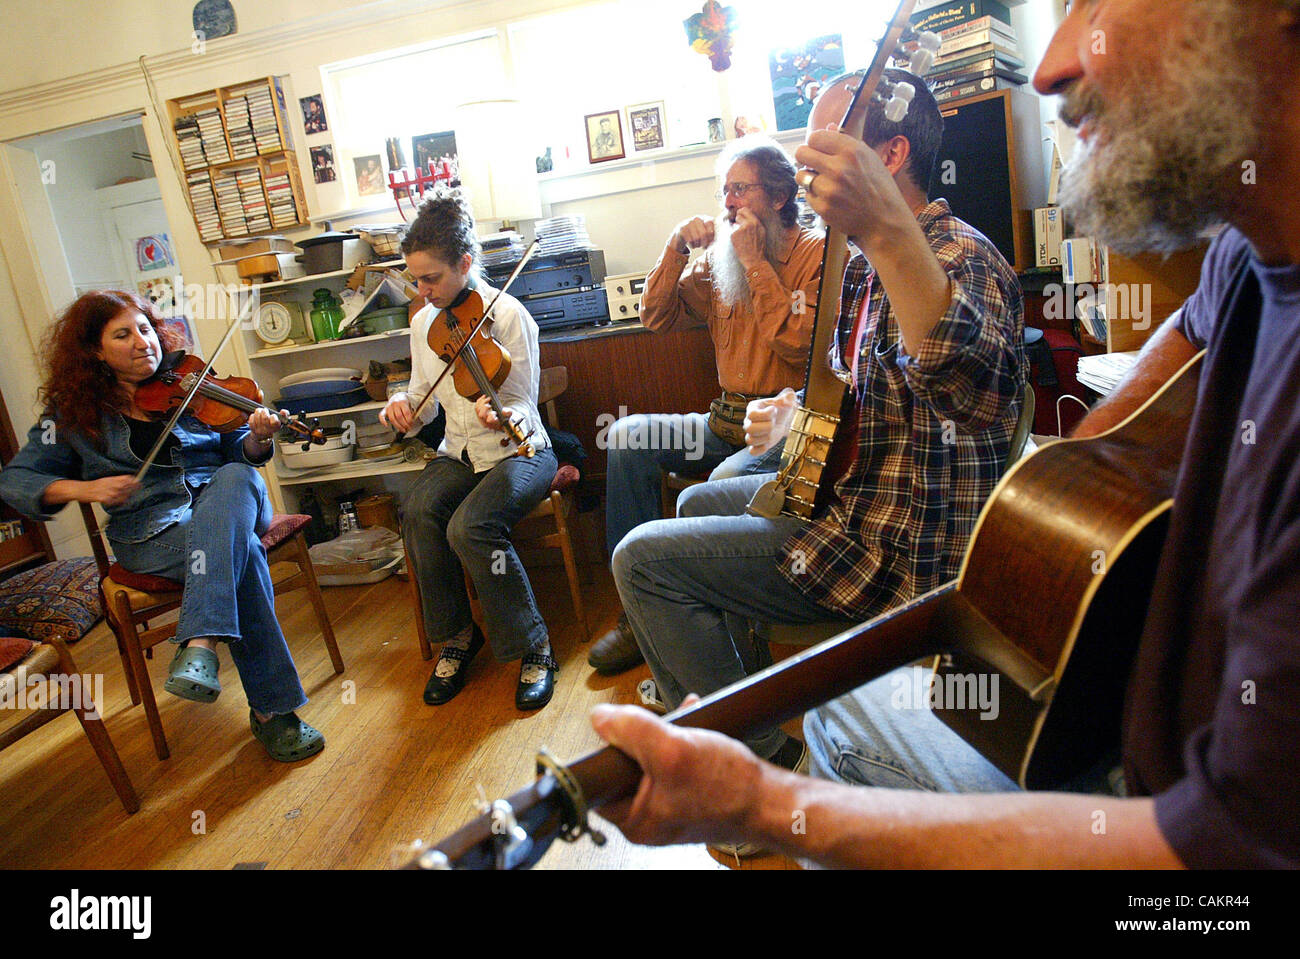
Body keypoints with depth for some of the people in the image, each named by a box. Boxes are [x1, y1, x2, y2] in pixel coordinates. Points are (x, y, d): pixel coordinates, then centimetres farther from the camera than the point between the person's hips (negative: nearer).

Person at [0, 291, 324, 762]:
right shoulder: (72, 412, 9)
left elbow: (237, 452, 9)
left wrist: (256, 440, -17)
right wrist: (83, 488, -12)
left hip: (228, 505, 2)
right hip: (150, 532, -2)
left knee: (236, 477, -36)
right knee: (242, 556, -34)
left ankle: (200, 643, -46)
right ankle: (270, 708, -27)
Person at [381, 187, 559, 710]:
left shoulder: (507, 314, -11)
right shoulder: (424, 323, 7)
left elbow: (522, 403, -12)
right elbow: (427, 402, 13)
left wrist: (500, 416, -36)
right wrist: (403, 403, -11)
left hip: (519, 452, -5)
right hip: (458, 453, 5)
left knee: (470, 526, -32)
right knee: (418, 511, -26)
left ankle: (532, 647, -13)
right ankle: (456, 636, -5)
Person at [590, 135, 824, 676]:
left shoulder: (815, 251, -2)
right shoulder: (719, 258, 15)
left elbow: (801, 344, -18)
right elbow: (657, 316, 11)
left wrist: (755, 261, -14)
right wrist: (677, 246, 0)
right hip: (729, 423, 6)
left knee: (725, 483, -36)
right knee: (627, 435, -13)